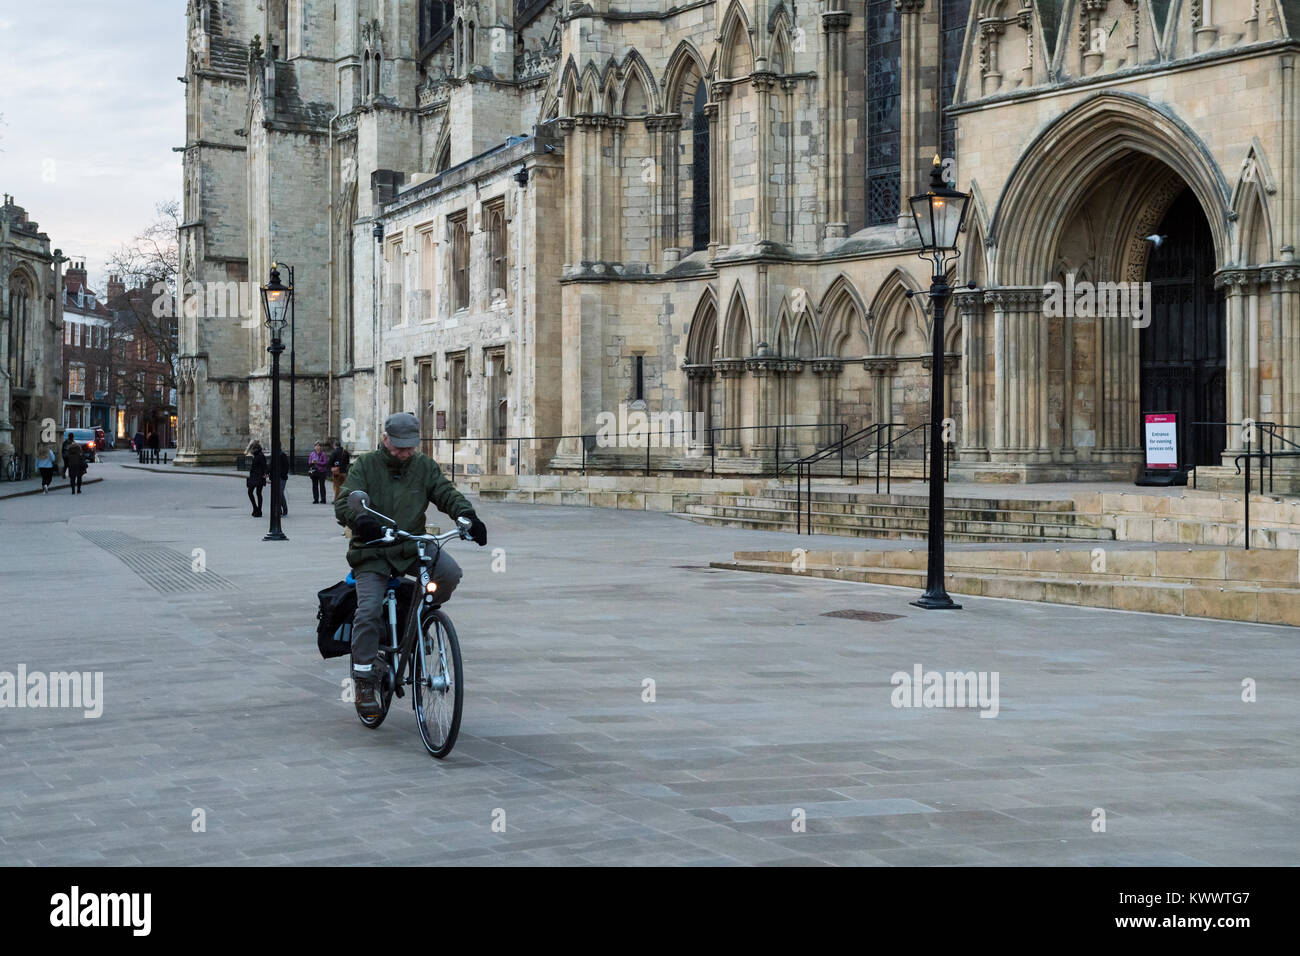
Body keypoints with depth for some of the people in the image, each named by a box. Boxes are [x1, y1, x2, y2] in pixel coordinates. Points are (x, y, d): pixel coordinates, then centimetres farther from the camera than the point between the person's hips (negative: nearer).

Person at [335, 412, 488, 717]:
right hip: (373, 552, -2)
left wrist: (468, 516, -24)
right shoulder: (365, 466, 0)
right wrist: (361, 520, -35)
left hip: (413, 546, 2)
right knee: (368, 612, -17)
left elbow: (447, 494, -1)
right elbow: (344, 503, -11)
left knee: (449, 571, -27)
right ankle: (364, 680, -6)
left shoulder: (424, 467, 8)